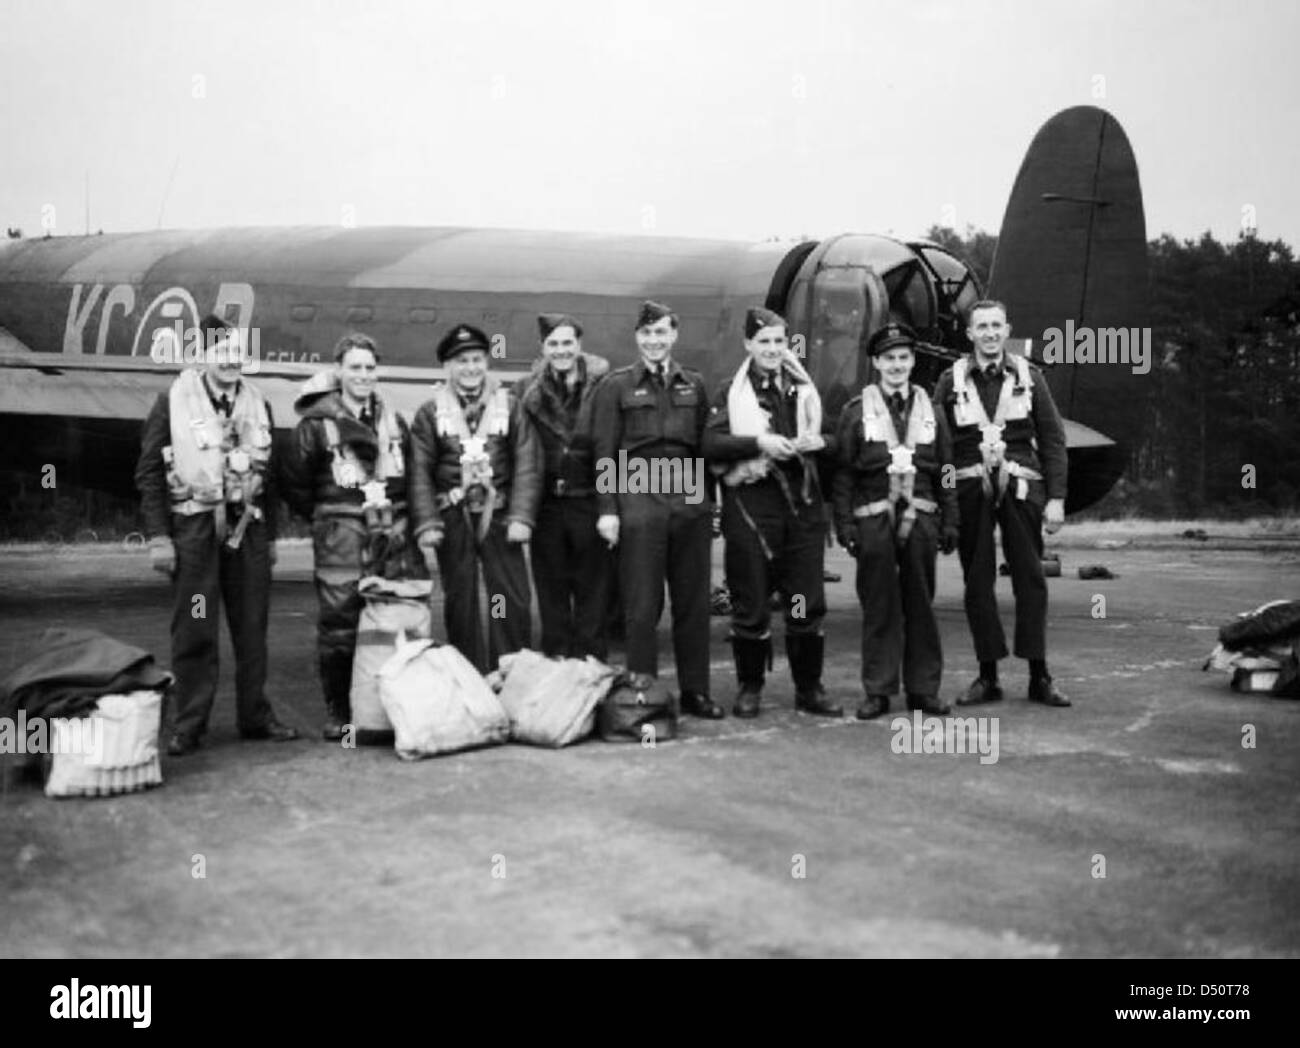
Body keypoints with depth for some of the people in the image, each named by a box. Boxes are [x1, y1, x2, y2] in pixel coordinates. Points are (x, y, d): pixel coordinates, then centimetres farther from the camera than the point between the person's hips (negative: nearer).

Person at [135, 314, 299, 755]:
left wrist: (270, 534, 13)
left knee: (252, 627, 7)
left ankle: (255, 715, 18)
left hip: (247, 525, 4)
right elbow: (149, 472, -3)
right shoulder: (173, 402, -2)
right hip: (194, 526, -4)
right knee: (194, 629, -2)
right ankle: (187, 725, 6)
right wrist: (158, 535, -9)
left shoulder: (257, 404, 11)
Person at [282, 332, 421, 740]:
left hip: (394, 536, 4)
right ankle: (337, 713, 7)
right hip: (341, 541, -4)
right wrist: (327, 519, 5)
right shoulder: (316, 423, -2)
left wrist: (399, 516, 12)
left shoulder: (394, 421, 14)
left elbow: (413, 474, 22)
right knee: (338, 625, -5)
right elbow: (295, 484, 2)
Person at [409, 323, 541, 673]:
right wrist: (427, 524, -7)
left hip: (498, 514, 0)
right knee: (460, 601, 5)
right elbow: (420, 471, 2)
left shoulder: (509, 405, 6)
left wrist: (521, 516, -8)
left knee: (513, 599, -4)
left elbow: (527, 464, 1)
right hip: (452, 517, 1)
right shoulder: (431, 413, 6)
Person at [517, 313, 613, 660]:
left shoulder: (602, 384, -3)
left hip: (590, 499, -2)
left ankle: (591, 657, 14)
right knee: (551, 586, 9)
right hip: (547, 502, 2)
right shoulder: (532, 391, 4)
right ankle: (556, 657, 19)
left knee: (593, 587, 5)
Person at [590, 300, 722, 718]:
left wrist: (708, 500, 9)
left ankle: (694, 691, 16)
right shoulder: (616, 385, 4)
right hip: (638, 499, -3)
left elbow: (706, 444, 15)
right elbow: (604, 451, 0)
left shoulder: (693, 384, 14)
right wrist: (607, 509, -8)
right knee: (642, 605, -1)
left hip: (690, 498, 4)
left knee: (694, 601, 7)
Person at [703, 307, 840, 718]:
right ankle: (750, 687, 16)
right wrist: (759, 443, -20)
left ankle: (809, 688, 15)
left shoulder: (803, 388, 14)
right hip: (751, 504, -3)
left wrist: (818, 441, -2)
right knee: (751, 604, 2)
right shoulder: (732, 393, 2)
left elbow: (825, 435, 21)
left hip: (802, 502, 3)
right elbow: (711, 444, -9)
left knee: (807, 602, 4)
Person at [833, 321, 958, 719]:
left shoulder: (929, 409, 11)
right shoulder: (856, 410, 3)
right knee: (879, 608, 1)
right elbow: (843, 473, 1)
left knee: (920, 606, 6)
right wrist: (845, 525, -6)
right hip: (874, 519, -2)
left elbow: (946, 471, 12)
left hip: (920, 518, 2)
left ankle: (923, 689, 14)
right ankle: (878, 691, 8)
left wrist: (949, 522, 6)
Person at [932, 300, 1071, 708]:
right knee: (977, 583, 3)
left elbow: (1052, 439, 6)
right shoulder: (951, 380, 5)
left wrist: (1056, 498, -1)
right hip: (971, 490, 0)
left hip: (1020, 488, 0)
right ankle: (987, 676, 11)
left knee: (1030, 580, 0)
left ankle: (1039, 676, 7)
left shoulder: (1028, 376, 7)